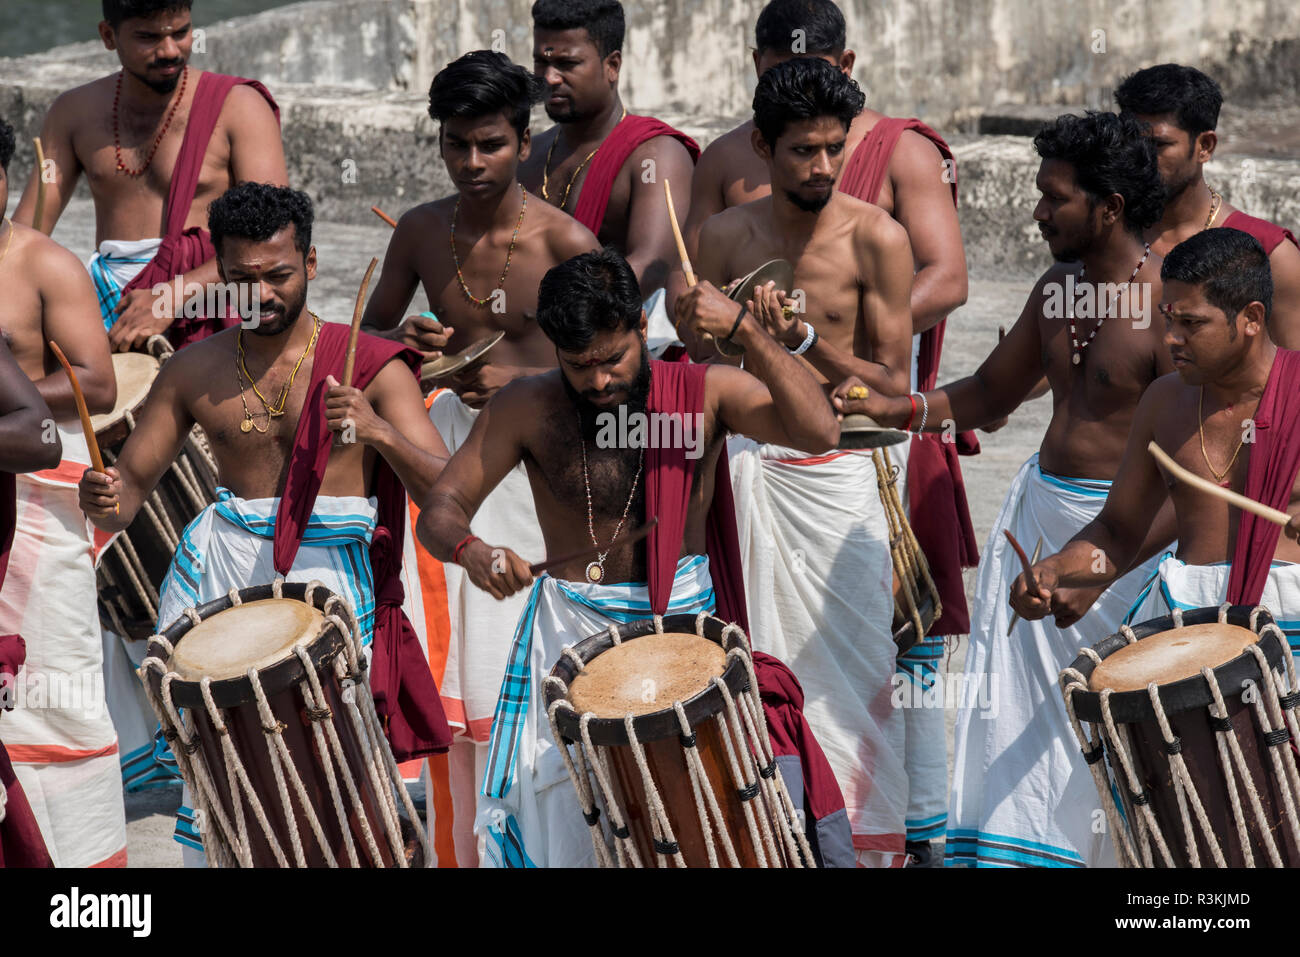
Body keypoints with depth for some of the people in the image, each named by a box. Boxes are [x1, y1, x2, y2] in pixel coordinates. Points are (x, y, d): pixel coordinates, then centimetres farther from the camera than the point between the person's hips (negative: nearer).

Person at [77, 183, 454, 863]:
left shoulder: (369, 366, 0)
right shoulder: (194, 372, 9)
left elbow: (446, 495, -6)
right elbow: (128, 487, 12)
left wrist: (379, 431, -24)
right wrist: (104, 501, -12)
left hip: (332, 568, -3)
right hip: (222, 564, 3)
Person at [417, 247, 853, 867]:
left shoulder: (704, 392, -4)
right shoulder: (527, 409, -1)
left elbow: (818, 432, -18)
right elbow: (440, 510, -3)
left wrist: (743, 327, -24)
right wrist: (470, 549, -27)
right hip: (570, 631, 0)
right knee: (559, 828, -10)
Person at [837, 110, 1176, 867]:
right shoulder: (1058, 288, 7)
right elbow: (989, 394, 21)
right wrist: (898, 409, 2)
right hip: (1039, 511, 7)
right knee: (1013, 715, 4)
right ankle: (1013, 852, 11)